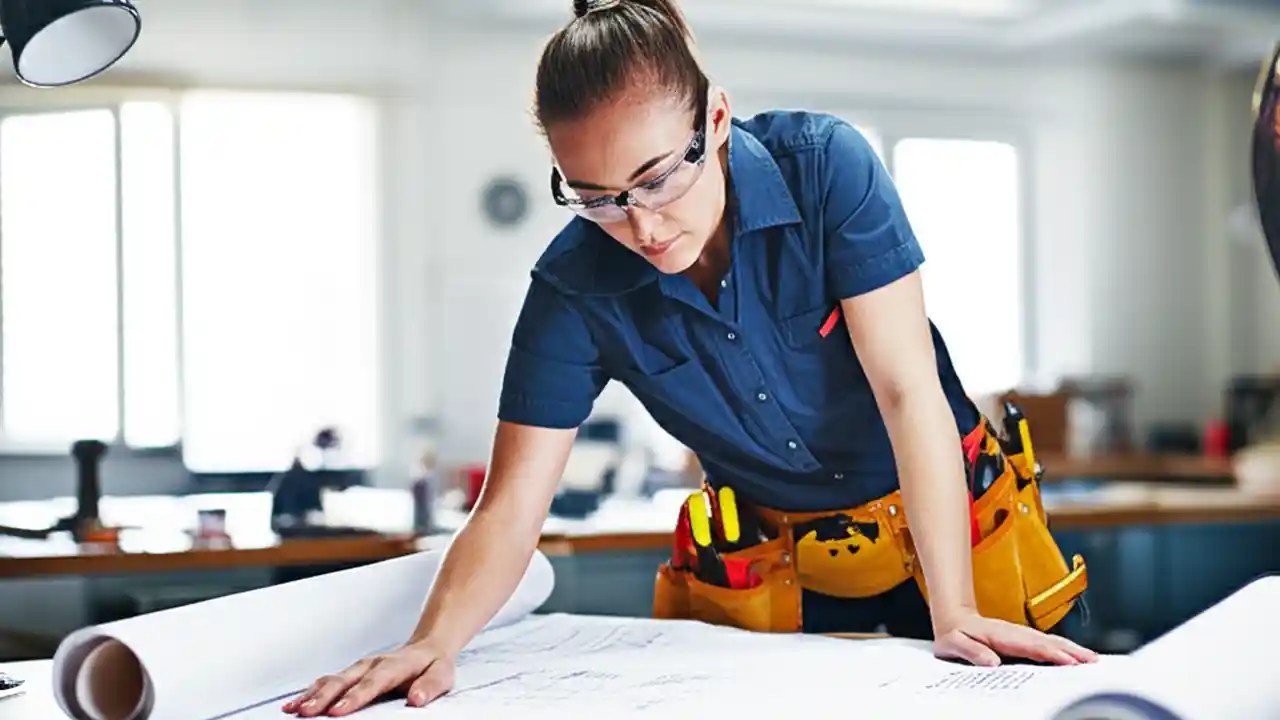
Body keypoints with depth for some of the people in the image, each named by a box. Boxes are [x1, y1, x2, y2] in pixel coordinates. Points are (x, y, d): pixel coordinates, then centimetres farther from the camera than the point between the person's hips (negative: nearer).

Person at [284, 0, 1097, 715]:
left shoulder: (824, 164, -26)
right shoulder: (574, 287, -20)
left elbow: (908, 391, -28)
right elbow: (512, 509, -21)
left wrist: (954, 616, -33)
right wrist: (434, 644, -41)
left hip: (945, 514, -1)